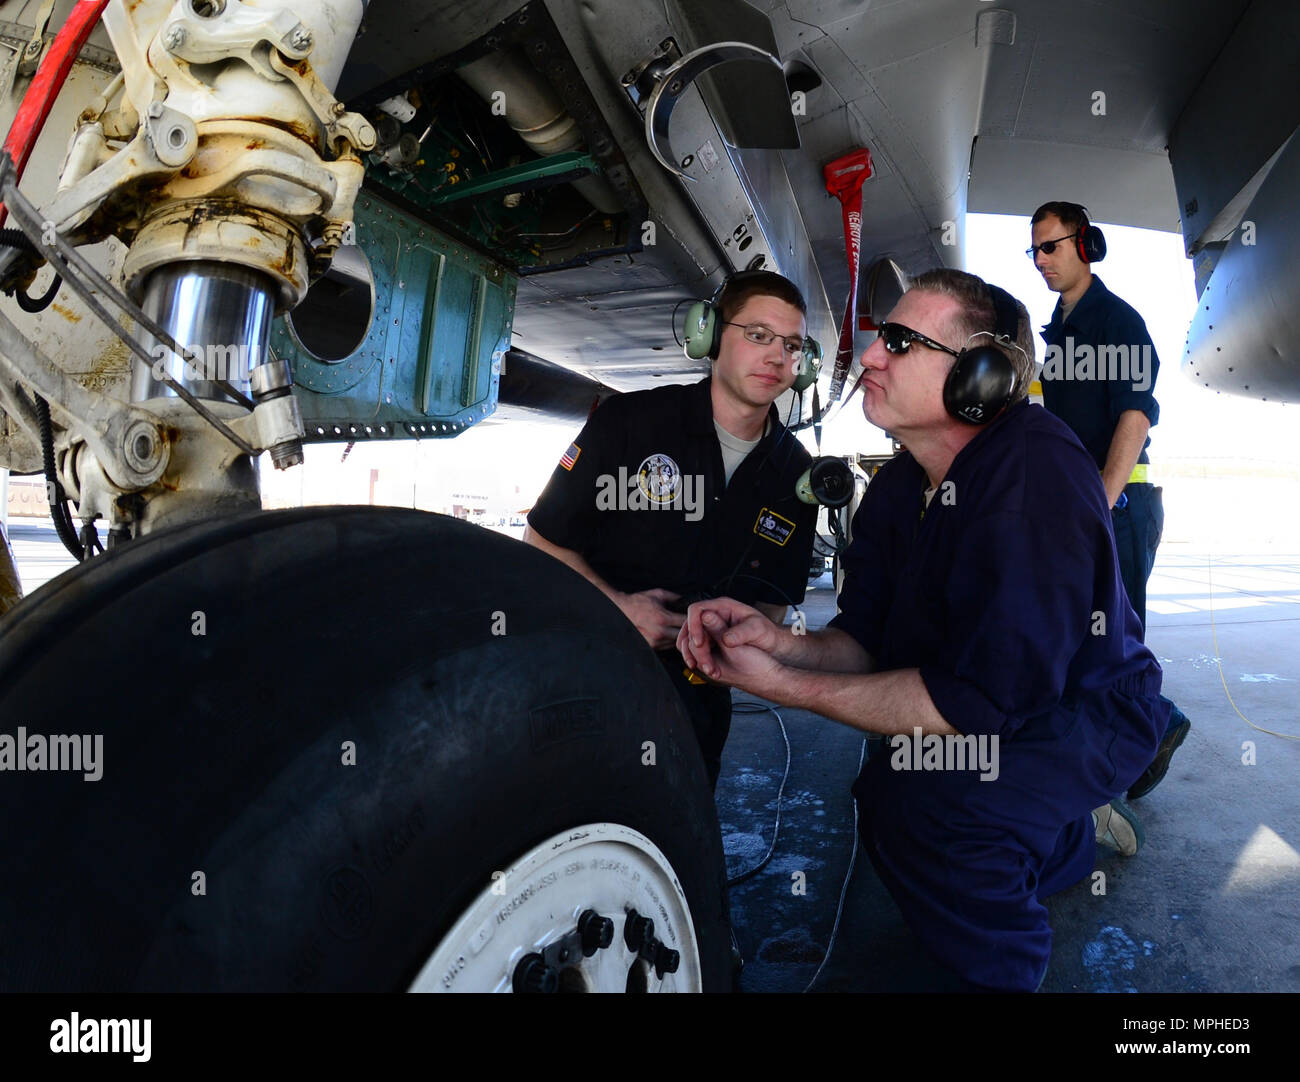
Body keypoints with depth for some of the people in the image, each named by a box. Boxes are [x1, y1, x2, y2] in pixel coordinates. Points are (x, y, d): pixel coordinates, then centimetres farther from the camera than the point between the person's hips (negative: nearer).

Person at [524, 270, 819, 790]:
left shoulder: (796, 474, -1)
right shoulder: (629, 420, -13)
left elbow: (773, 602, 6)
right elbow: (543, 541, -8)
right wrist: (617, 606, -22)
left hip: (696, 703, 4)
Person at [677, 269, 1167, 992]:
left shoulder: (1035, 473, -31)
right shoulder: (898, 486, -5)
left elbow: (982, 697, -34)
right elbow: (865, 638, -5)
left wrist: (785, 685, -33)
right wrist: (782, 643, -27)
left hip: (1089, 712, -8)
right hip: (1005, 710, 8)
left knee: (912, 796, -30)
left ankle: (1006, 970, 0)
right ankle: (1066, 836, 30)